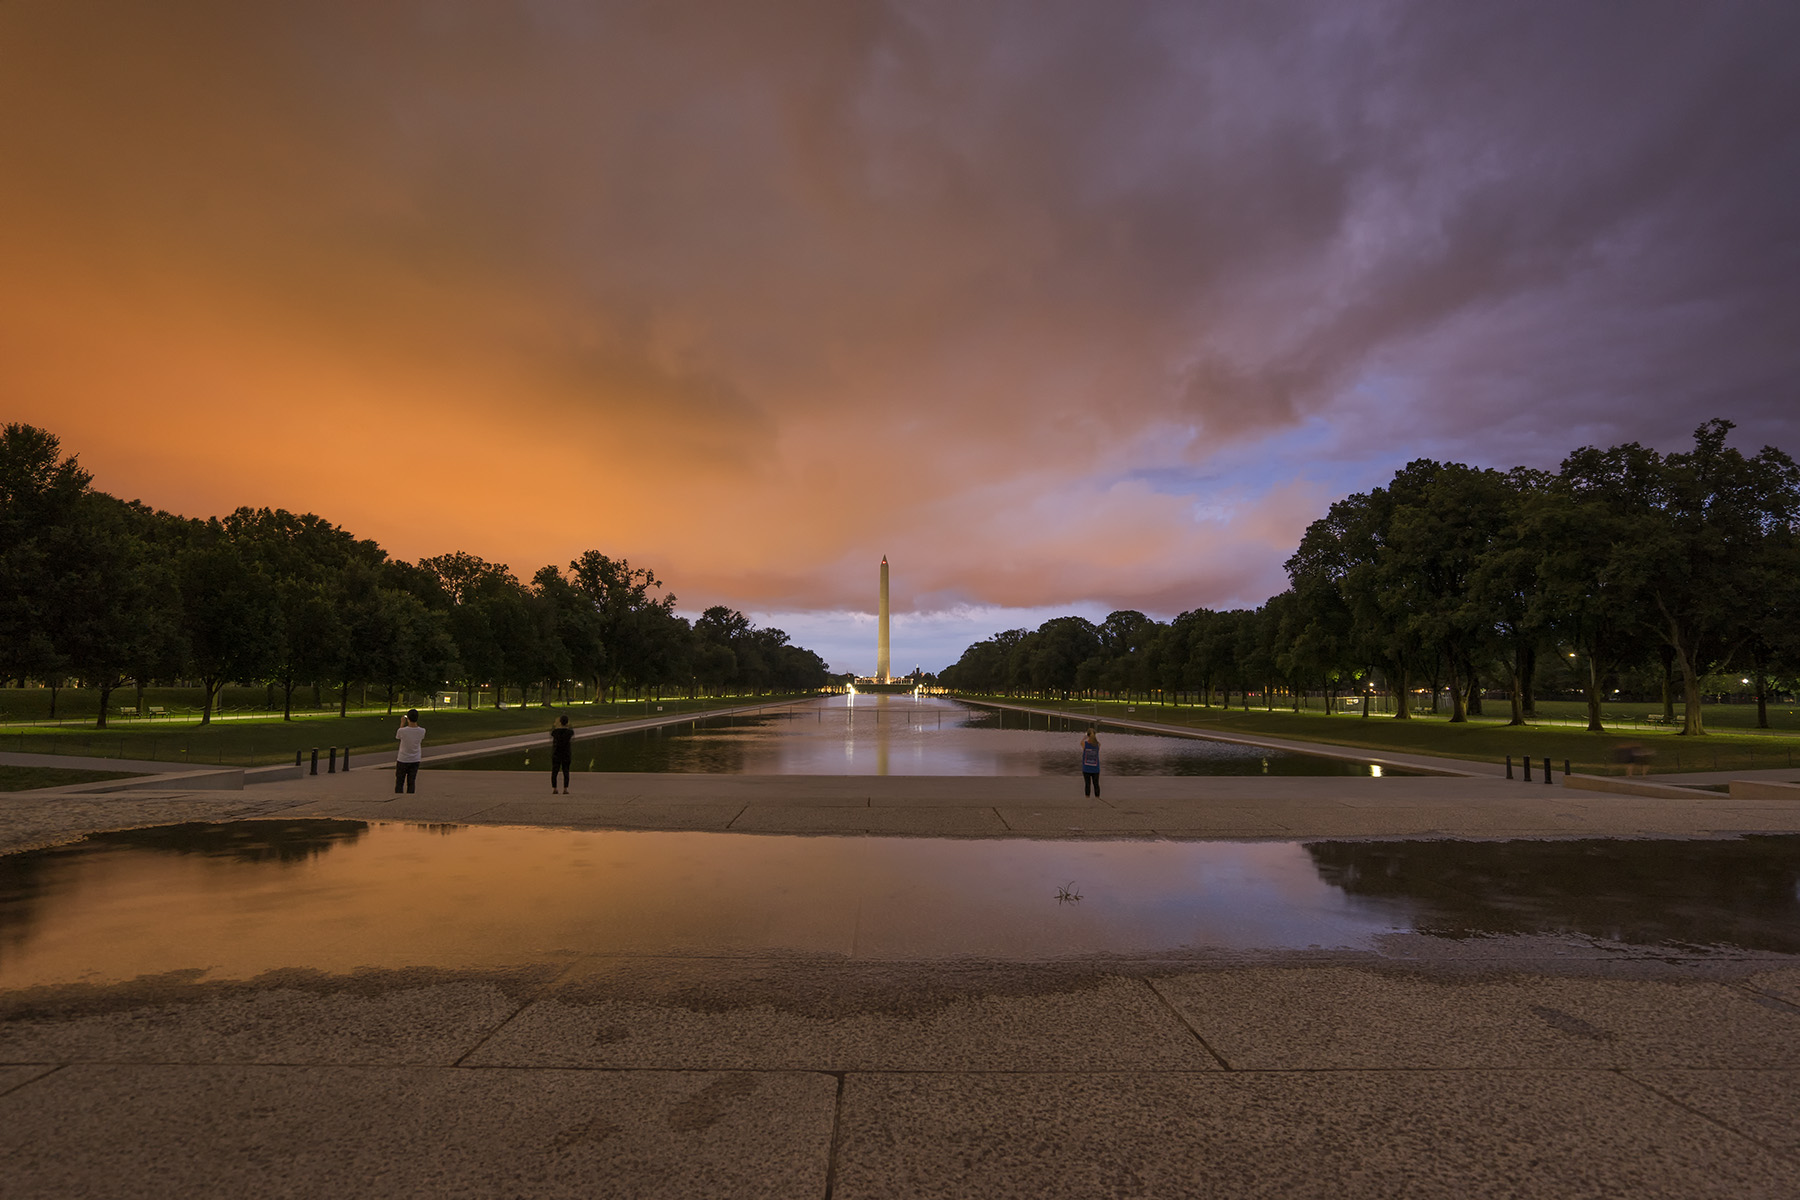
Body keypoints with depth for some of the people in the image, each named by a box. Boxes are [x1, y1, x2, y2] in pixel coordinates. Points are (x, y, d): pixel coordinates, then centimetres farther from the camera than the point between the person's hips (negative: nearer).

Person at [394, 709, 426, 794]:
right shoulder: (422, 731, -16)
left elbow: (397, 737, 0)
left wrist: (402, 723, 7)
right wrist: (415, 722, 3)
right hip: (415, 761, 2)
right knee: (411, 782, 12)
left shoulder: (402, 730, -23)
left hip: (402, 760, -2)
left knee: (399, 782, 13)